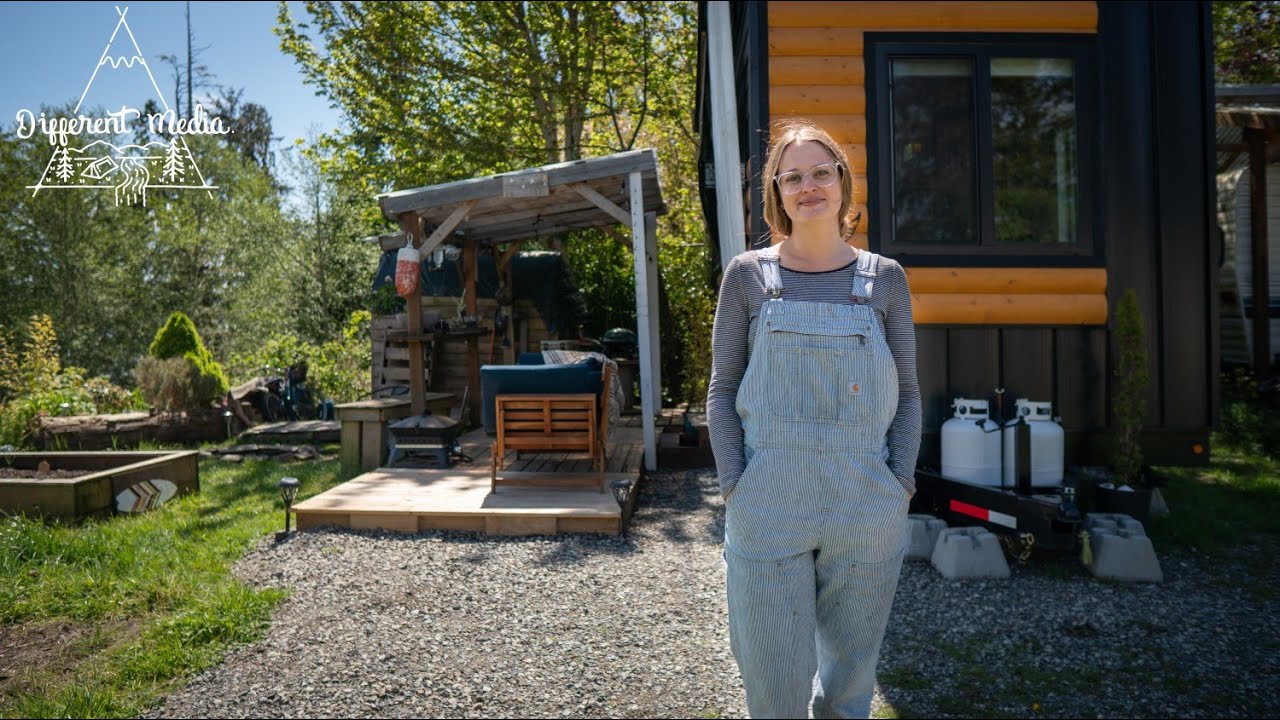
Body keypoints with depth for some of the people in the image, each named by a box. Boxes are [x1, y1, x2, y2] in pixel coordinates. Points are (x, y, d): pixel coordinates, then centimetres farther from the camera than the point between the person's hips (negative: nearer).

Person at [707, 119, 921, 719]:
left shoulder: (884, 278, 5)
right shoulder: (748, 276, 2)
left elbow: (907, 393, 8)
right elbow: (722, 391, 3)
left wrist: (902, 481, -2)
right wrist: (734, 484, -6)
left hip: (868, 507, 2)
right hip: (768, 510, -1)